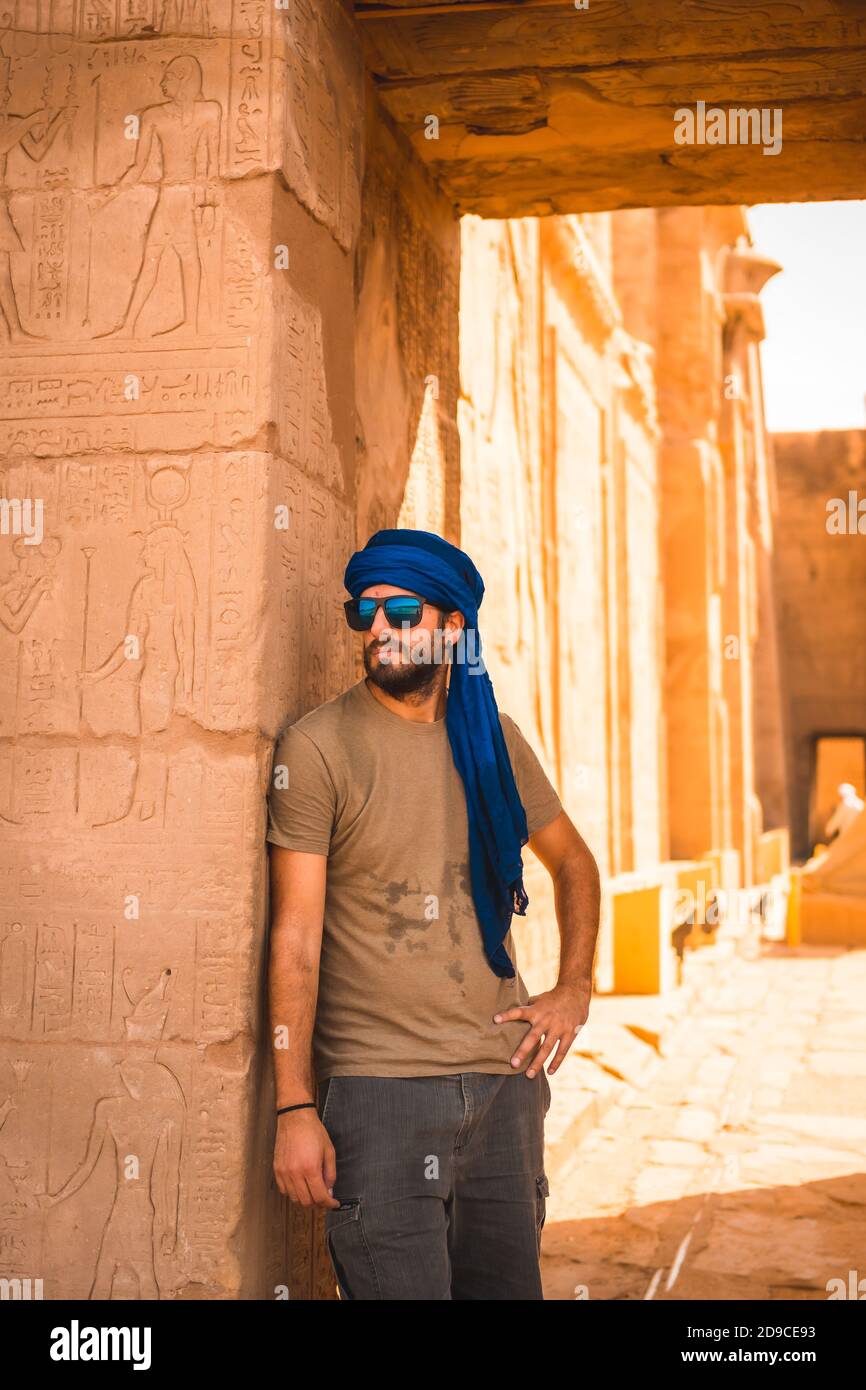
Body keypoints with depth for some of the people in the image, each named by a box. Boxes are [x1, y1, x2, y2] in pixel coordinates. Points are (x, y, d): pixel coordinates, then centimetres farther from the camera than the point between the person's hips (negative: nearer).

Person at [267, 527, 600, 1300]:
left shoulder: (492, 738, 8)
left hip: (505, 1077, 5)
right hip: (378, 1087, -5)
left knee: (509, 1284, 13)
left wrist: (575, 988, 9)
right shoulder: (319, 746, -6)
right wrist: (295, 1108, -13)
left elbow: (573, 862, 23)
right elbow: (296, 937, -9)